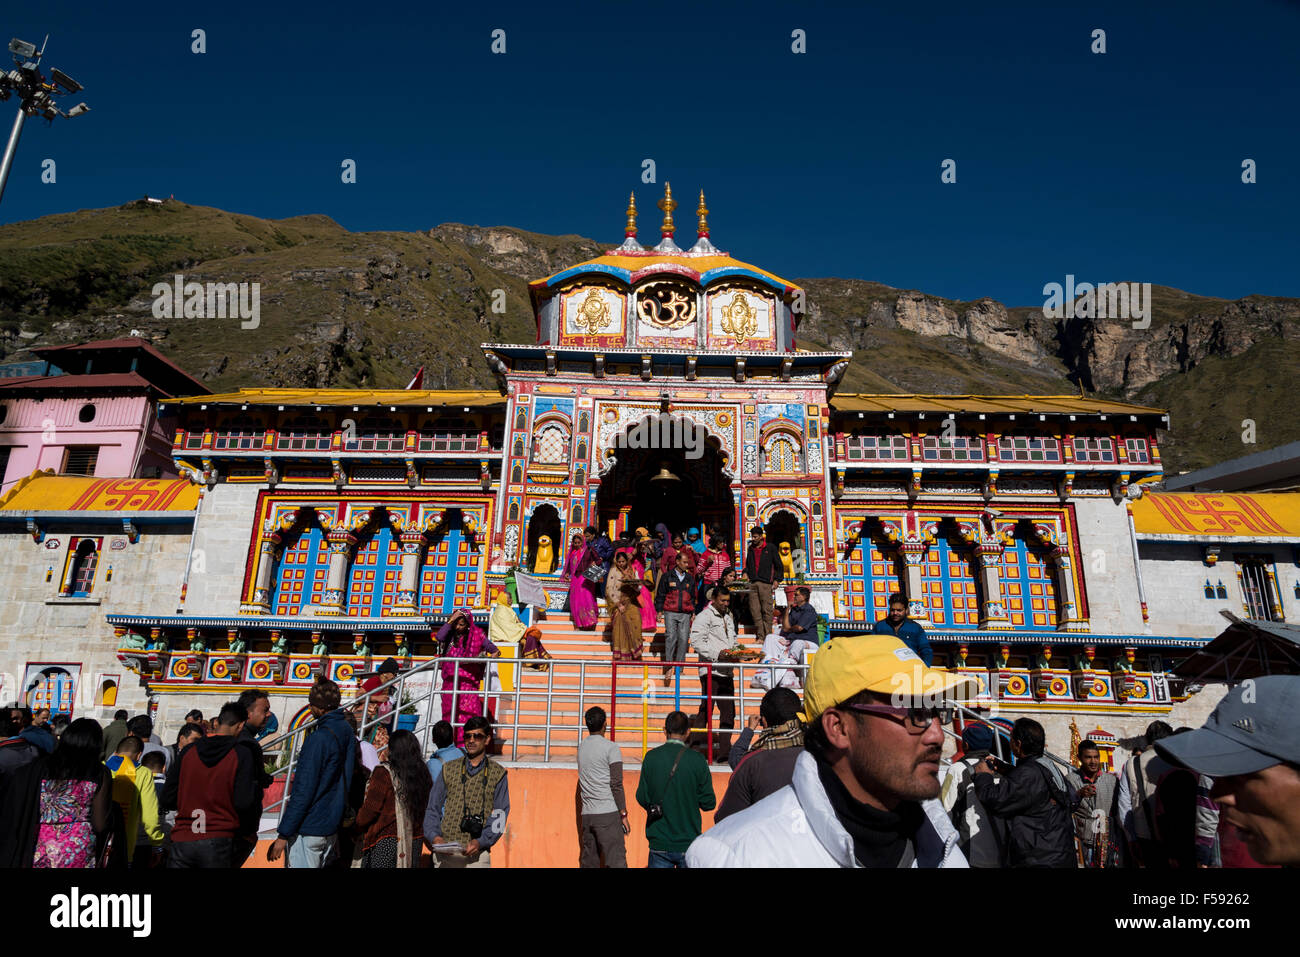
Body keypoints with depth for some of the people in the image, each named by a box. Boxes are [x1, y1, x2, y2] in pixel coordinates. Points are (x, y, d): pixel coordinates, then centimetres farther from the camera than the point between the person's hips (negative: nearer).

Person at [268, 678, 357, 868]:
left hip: (308, 830, -8)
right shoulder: (347, 732, 5)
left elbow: (304, 791, -20)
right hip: (332, 827, 8)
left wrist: (283, 835, -15)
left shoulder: (318, 739, -21)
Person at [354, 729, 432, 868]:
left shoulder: (384, 773, -12)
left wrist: (357, 829, 6)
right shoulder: (423, 774, 3)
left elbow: (370, 808, -10)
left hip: (385, 842, -5)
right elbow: (425, 810, 8)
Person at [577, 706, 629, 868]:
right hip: (608, 813, -6)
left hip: (586, 815, 6)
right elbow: (616, 784, -10)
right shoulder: (611, 748, -7)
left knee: (588, 862, 10)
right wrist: (623, 815, -6)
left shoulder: (581, 747, 12)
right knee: (616, 862, -5)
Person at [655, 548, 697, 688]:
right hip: (670, 613, -3)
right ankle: (669, 666, -5)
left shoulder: (690, 578, 15)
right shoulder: (667, 576, 5)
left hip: (685, 614, 3)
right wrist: (659, 611, 1)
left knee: (684, 639, -4)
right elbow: (660, 595, 7)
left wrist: (693, 612, 16)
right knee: (671, 637, -10)